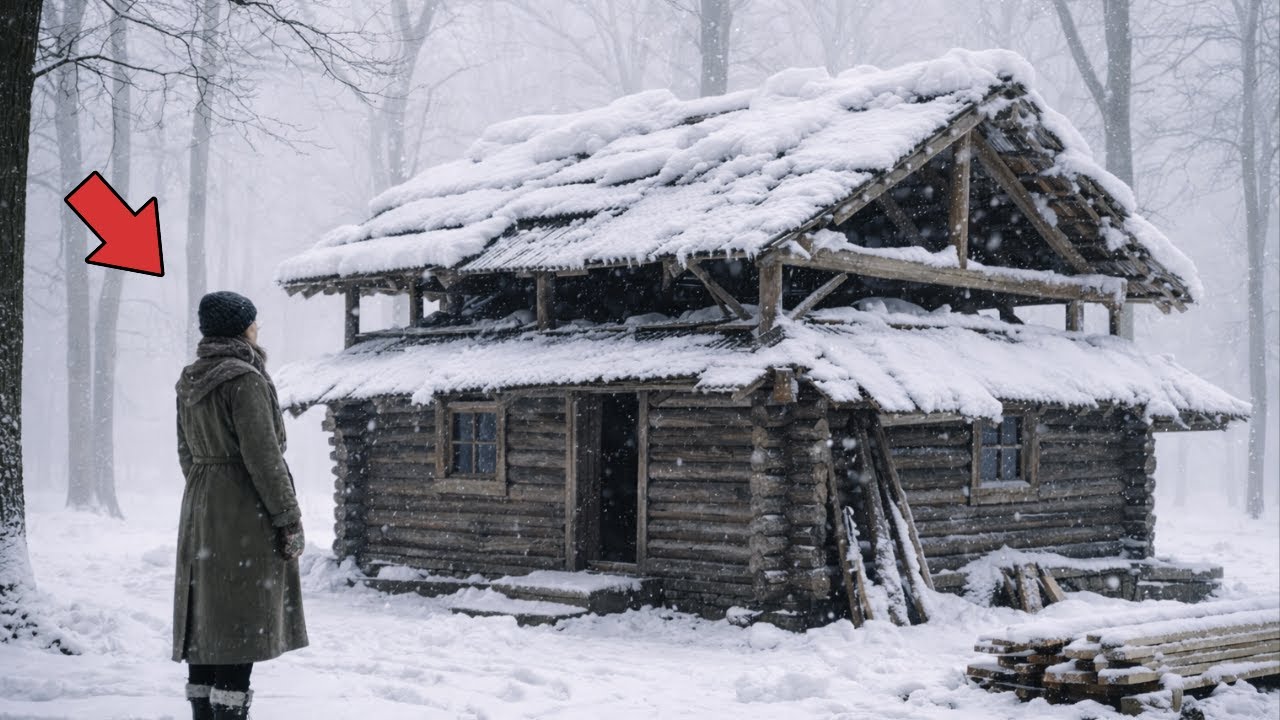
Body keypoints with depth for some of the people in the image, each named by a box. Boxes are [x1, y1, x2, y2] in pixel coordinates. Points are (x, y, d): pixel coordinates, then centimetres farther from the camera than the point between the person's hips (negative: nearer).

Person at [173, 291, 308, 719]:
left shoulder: (189, 382, 11)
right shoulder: (245, 379, -15)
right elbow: (263, 457, -18)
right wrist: (290, 522, -12)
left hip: (200, 512, 9)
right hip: (246, 512, -9)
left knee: (206, 626, 11)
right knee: (241, 625, -6)